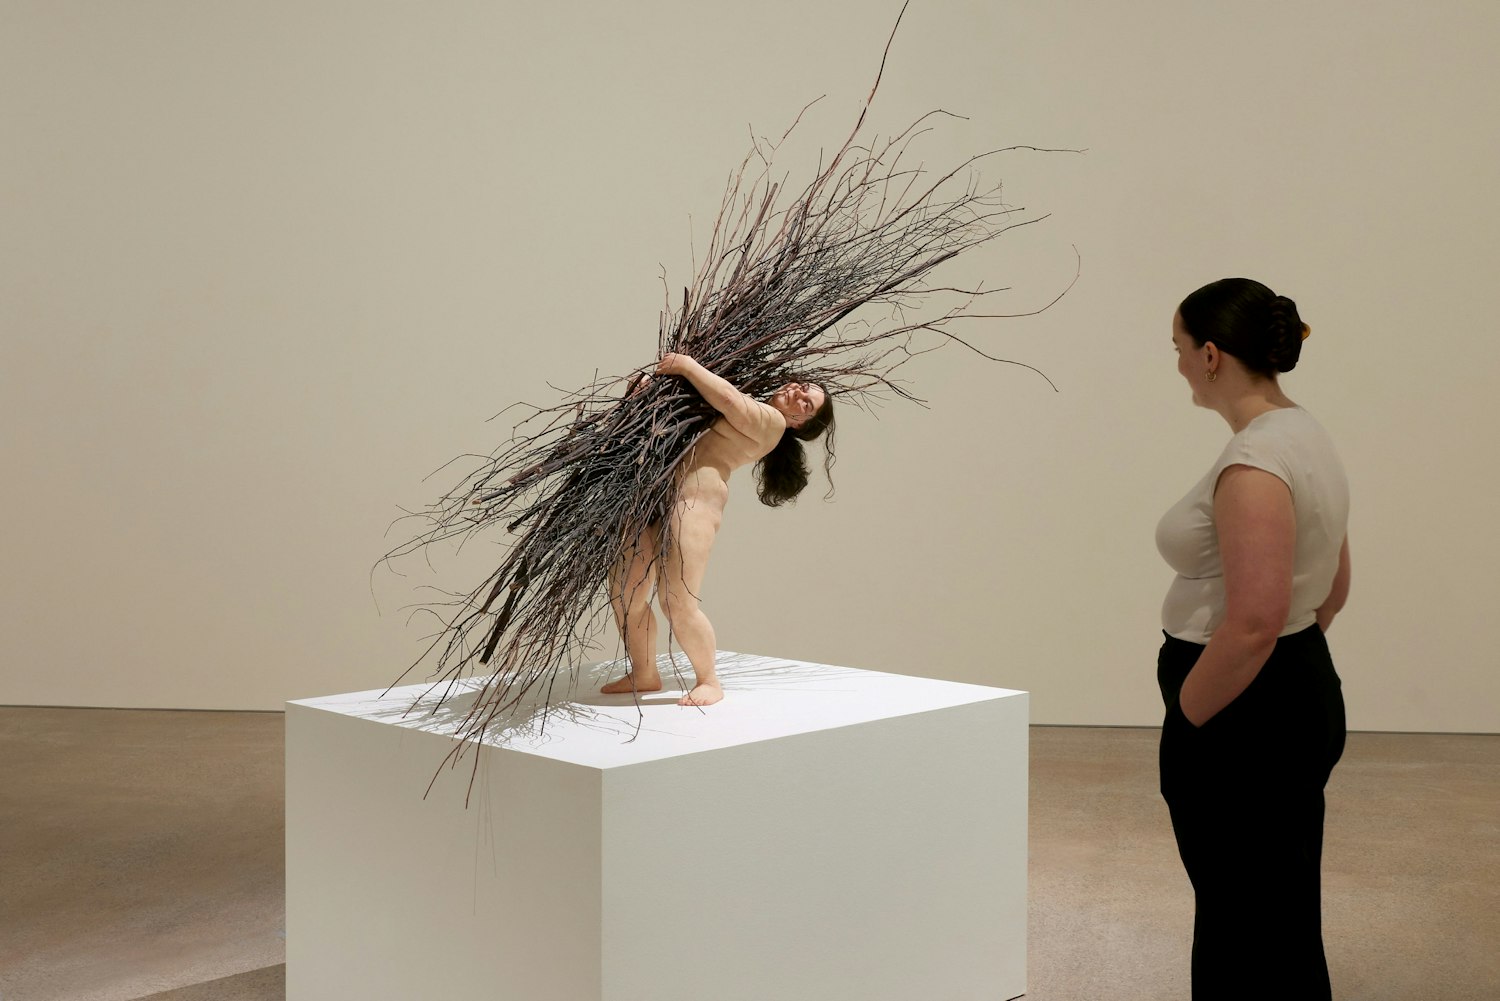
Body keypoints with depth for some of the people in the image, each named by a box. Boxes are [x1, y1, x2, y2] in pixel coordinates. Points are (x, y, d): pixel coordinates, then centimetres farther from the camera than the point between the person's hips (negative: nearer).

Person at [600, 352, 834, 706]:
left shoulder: (770, 421, -1)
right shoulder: (747, 410, 25)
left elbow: (728, 399, -17)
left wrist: (686, 365, -7)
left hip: (694, 497, -9)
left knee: (677, 603, -14)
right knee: (624, 593, 8)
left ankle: (709, 682, 6)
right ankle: (643, 674, 24)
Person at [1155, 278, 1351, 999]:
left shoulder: (1254, 464, -22)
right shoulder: (1305, 438, 10)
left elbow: (1251, 625, -28)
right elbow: (1332, 588, 20)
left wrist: (1184, 723, -16)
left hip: (1244, 721, -11)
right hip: (1307, 696, 11)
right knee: (1286, 929, 20)